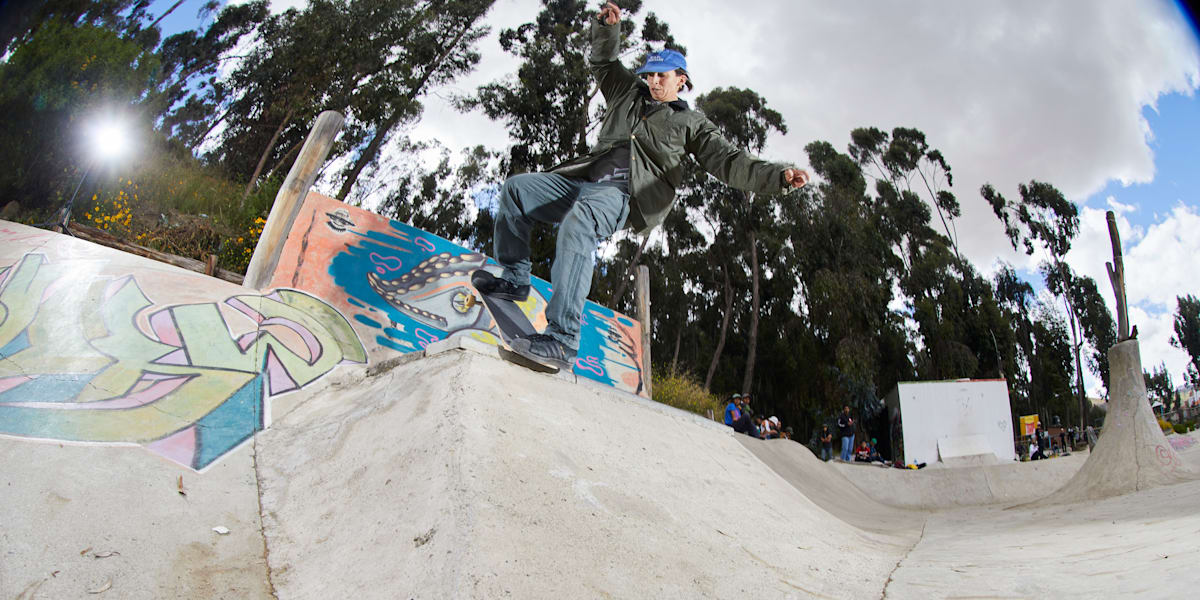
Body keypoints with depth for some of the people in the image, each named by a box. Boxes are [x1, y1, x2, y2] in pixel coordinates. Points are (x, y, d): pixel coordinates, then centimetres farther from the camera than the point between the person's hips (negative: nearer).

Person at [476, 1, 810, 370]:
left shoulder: (691, 124, 16)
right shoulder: (630, 93, 29)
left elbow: (729, 163, 6)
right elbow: (603, 62, 36)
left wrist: (778, 176, -10)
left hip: (625, 195, -6)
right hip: (585, 181, 7)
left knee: (579, 219, -40)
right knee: (515, 188, -5)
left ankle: (562, 341, -50)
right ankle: (515, 279, 4)